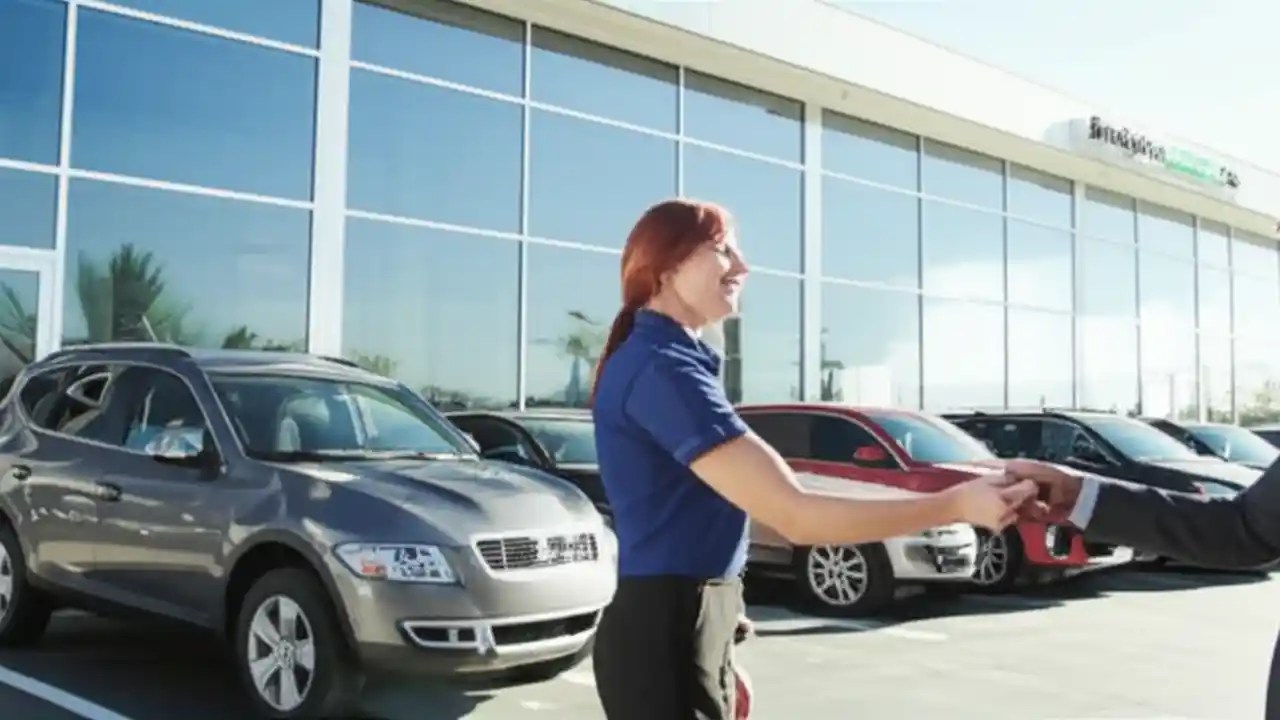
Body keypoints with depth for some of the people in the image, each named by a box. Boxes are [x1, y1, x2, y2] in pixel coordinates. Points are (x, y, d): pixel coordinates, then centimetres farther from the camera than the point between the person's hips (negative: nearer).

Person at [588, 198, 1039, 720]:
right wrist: (956, 504, -20)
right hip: (665, 636, -10)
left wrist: (717, 662, 19)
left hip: (683, 627, 10)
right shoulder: (661, 368, -18)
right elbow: (795, 516, -24)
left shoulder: (667, 361, 15)